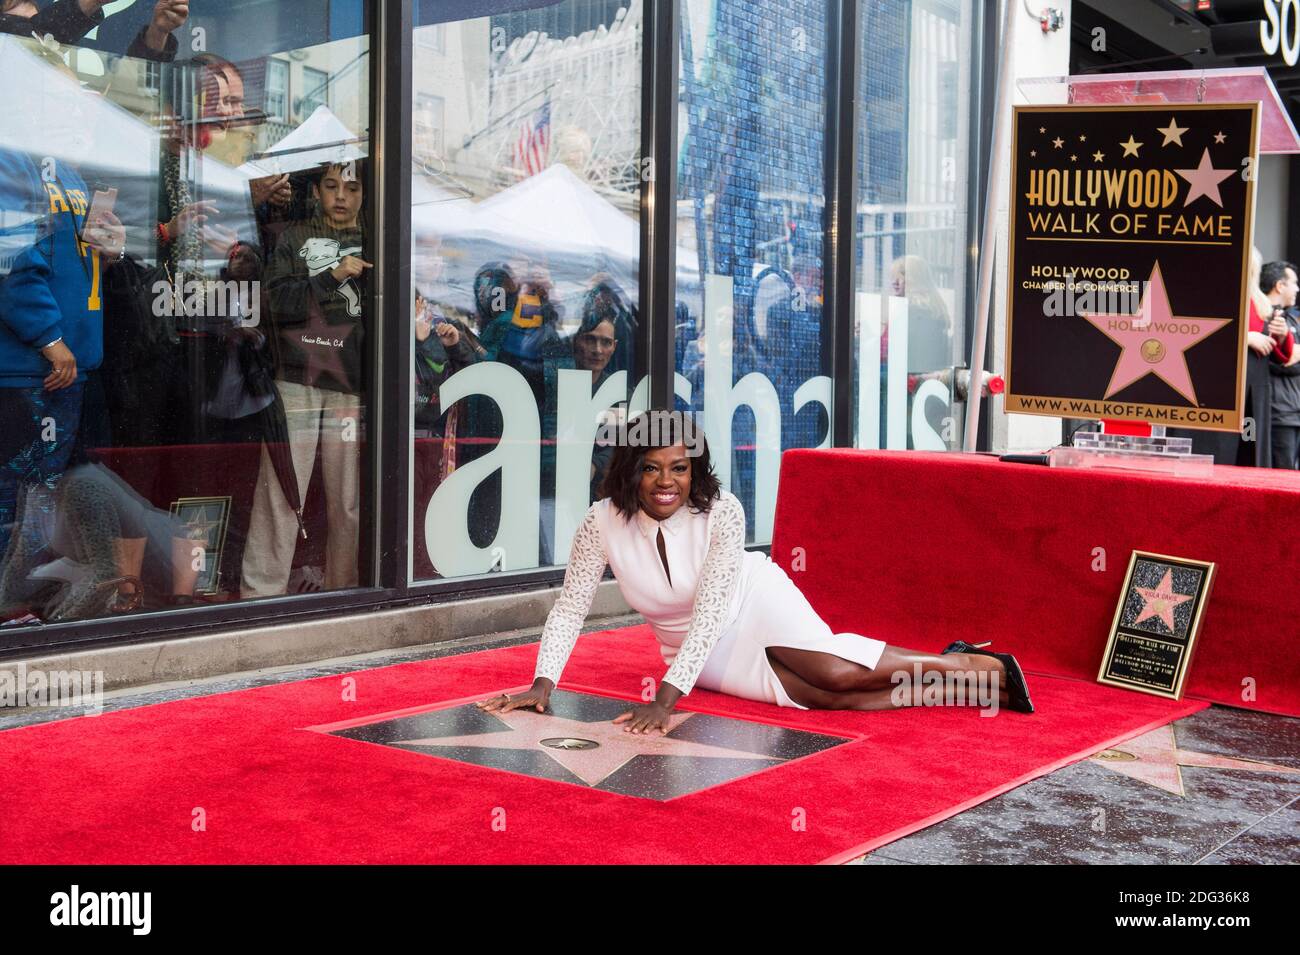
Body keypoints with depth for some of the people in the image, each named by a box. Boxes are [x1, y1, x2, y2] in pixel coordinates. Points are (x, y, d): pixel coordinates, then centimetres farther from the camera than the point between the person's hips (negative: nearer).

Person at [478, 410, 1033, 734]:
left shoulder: (722, 513, -29)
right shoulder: (604, 522, -23)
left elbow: (711, 612, -34)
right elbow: (571, 605, -15)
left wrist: (665, 700, -41)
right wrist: (542, 684, -26)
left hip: (754, 607, -2)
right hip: (693, 648, 2)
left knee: (836, 672, -28)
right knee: (832, 698, -17)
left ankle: (972, 666, -6)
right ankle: (954, 682, 1)